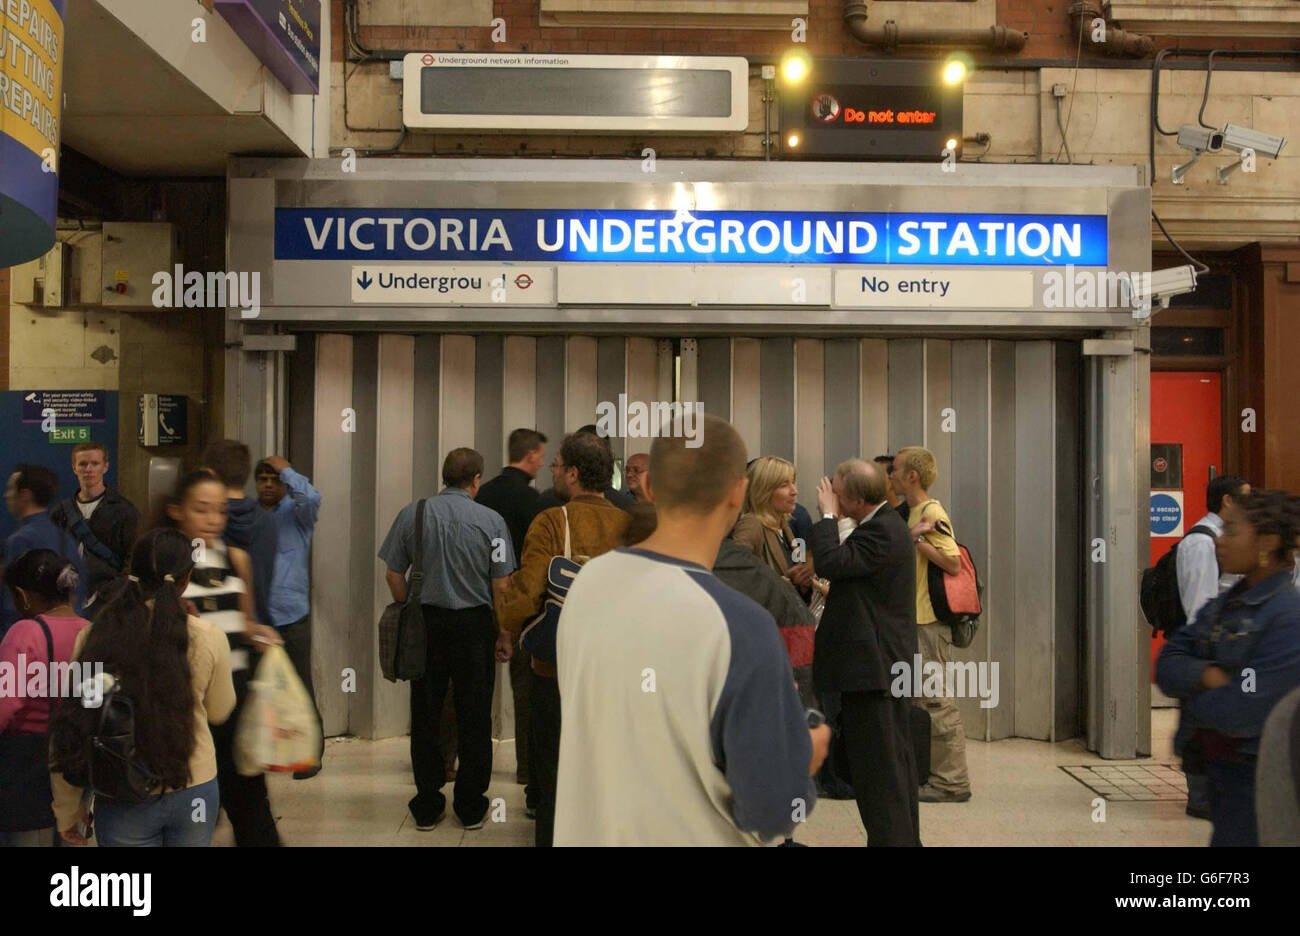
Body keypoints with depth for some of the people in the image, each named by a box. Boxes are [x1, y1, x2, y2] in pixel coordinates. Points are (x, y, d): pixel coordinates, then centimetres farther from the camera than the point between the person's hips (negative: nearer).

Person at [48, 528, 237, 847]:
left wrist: (67, 810, 7)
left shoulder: (94, 638, -12)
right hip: (195, 792, 1)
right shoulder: (208, 638, -13)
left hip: (122, 800, -1)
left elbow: (70, 732, -7)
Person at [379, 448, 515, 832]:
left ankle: (427, 806, 20)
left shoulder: (411, 514, -1)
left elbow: (393, 575, 2)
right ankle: (471, 807, 17)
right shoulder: (490, 520, -8)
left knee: (425, 716, 12)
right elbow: (500, 586, -7)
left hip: (426, 623, 2)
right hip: (474, 625, -2)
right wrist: (503, 636, 4)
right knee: (474, 718, 9)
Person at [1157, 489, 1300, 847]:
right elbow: (1166, 666, 0)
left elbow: (1241, 712, -25)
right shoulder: (1223, 605, 6)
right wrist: (1206, 675, -20)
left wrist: (1193, 706, -6)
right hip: (1221, 773, 8)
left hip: (1256, 776, -8)